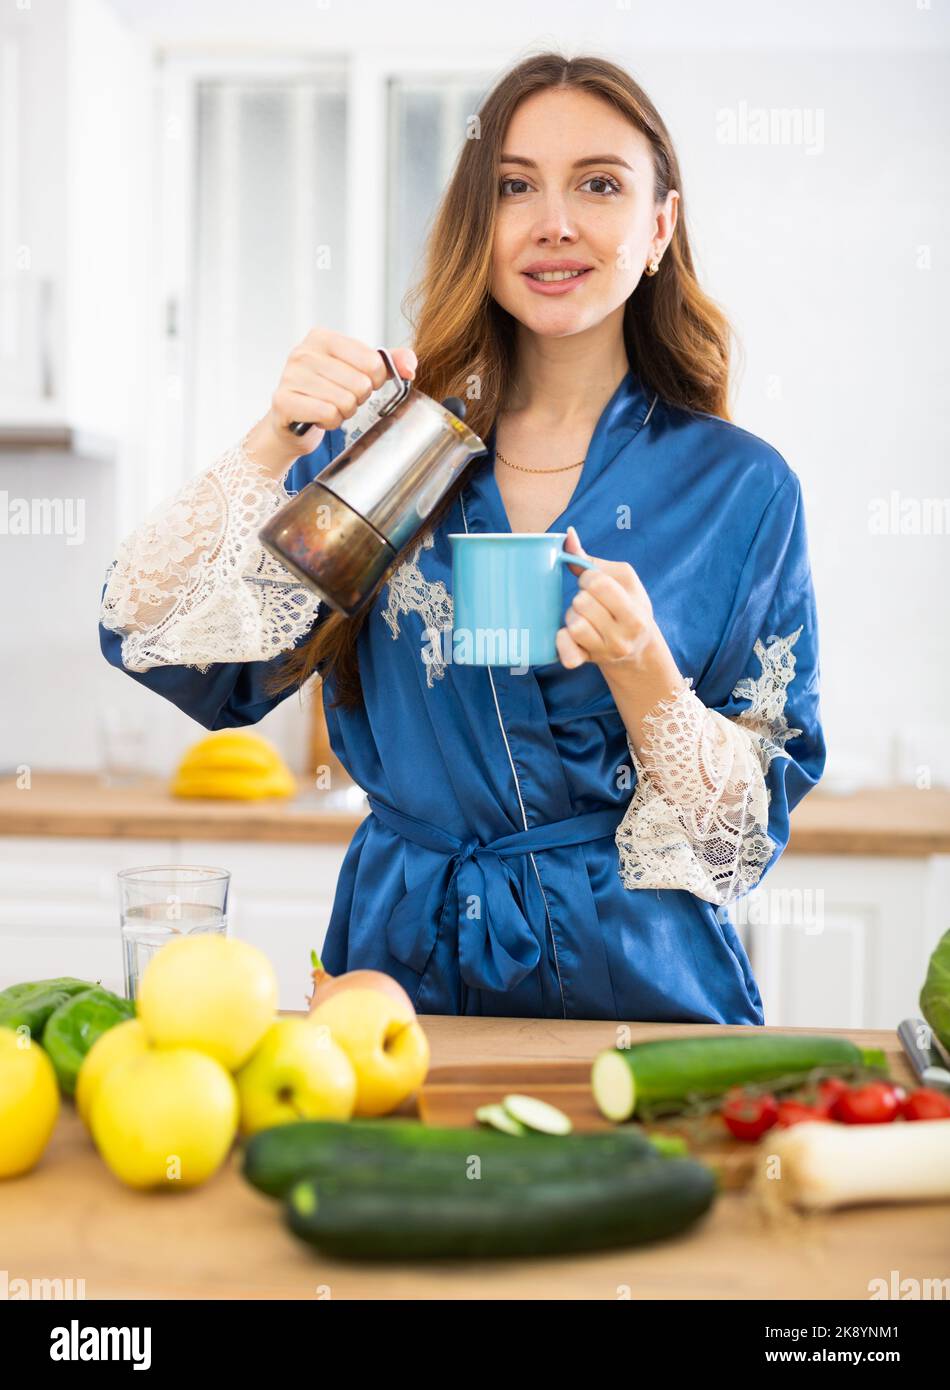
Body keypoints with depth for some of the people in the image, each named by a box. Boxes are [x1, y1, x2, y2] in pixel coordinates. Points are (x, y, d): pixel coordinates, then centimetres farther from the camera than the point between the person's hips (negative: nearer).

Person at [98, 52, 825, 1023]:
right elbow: (161, 643, -4)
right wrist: (275, 442, -16)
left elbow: (750, 827, 1)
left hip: (634, 981, -1)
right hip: (404, 968, 1)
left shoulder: (740, 487, 0)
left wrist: (640, 671, -16)